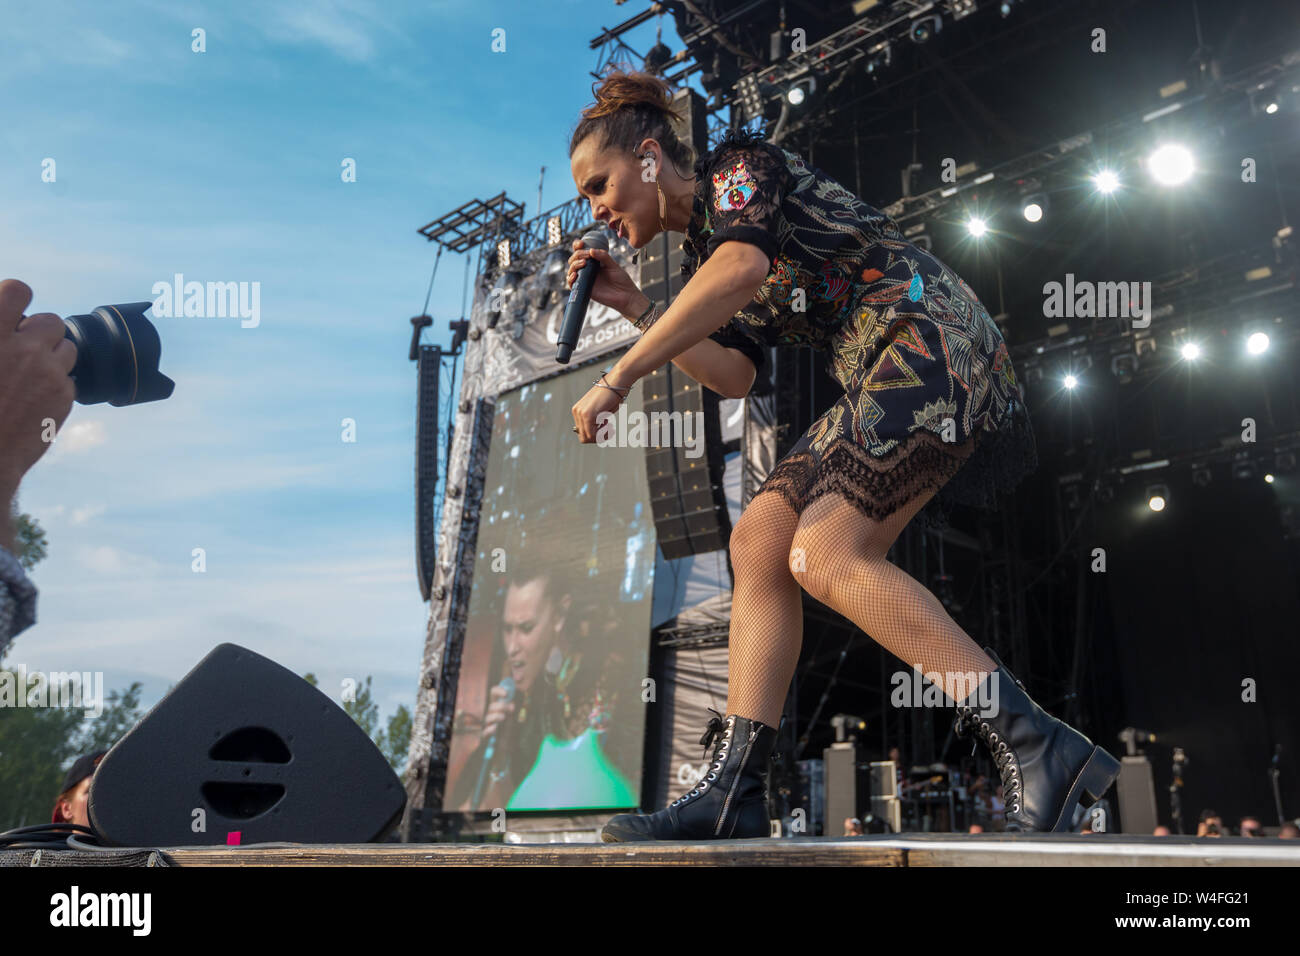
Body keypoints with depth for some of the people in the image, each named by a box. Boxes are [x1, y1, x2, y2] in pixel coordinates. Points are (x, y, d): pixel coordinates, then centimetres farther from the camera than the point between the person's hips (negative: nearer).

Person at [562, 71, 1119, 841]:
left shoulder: (738, 167, -2)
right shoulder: (702, 253, 23)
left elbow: (742, 268, -24)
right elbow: (735, 376, 16)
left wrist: (619, 378, -25)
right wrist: (633, 305, 12)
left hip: (932, 343, -9)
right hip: (880, 379, 9)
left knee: (826, 559, -21)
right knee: (758, 541, -2)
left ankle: (1037, 747, -18)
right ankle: (732, 796, -2)